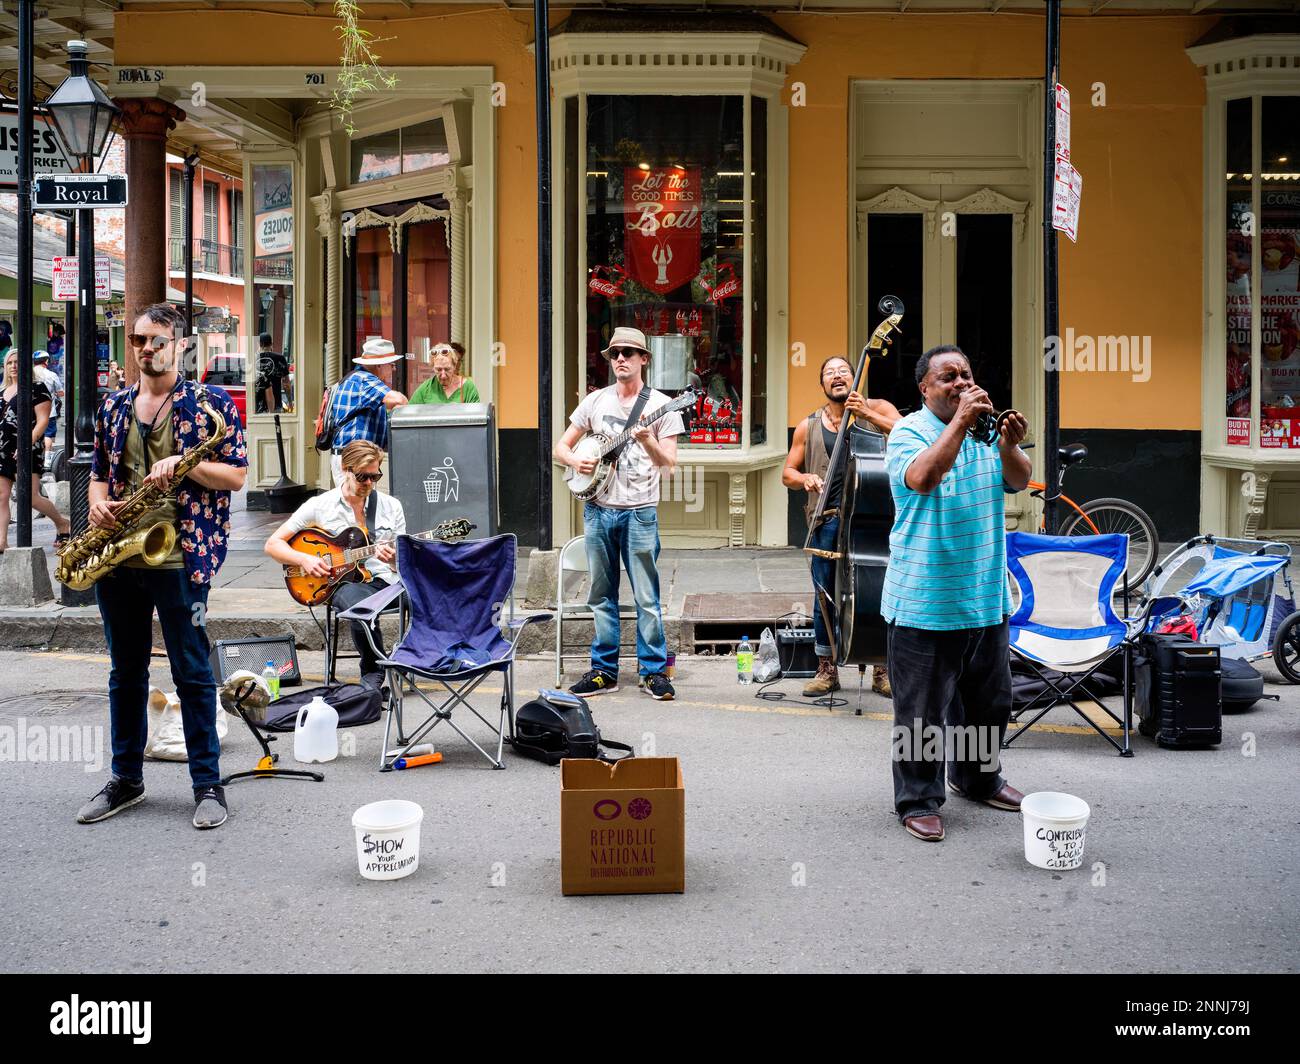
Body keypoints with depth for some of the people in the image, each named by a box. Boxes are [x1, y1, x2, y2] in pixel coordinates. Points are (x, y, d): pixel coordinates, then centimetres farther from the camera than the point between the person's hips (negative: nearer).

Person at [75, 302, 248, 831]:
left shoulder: (211, 403, -1)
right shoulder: (112, 406, 13)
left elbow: (236, 474, -4)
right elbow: (99, 471, 19)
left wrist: (182, 462, -19)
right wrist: (98, 501, -3)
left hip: (180, 559, -5)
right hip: (115, 556, 5)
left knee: (192, 673, 0)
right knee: (125, 672, 14)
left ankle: (208, 784, 9)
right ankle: (126, 779, 26)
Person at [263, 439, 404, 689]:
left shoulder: (391, 506, 12)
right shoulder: (320, 505, 5)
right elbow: (273, 544, 8)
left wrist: (395, 560, -12)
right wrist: (304, 559, -10)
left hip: (384, 578, 2)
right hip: (343, 581, -2)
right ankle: (373, 673, -17)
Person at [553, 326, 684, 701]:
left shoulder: (660, 405, -1)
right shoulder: (595, 401, 9)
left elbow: (669, 463, -5)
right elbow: (561, 446, 13)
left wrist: (647, 442, -23)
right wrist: (577, 462, -7)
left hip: (640, 511, -4)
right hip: (598, 508, 4)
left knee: (647, 597, -2)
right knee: (602, 594, 9)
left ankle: (653, 671, 7)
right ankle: (604, 670, 17)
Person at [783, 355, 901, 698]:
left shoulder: (877, 409, 5)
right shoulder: (808, 426, 12)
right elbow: (787, 473, 15)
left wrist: (868, 414, -21)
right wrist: (804, 478, -8)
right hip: (829, 518, 2)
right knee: (825, 594, 5)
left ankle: (882, 670, 12)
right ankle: (826, 669, 17)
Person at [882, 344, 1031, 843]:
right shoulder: (909, 431, -9)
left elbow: (1019, 481, -3)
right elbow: (923, 478, -28)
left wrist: (1009, 445, -23)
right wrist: (960, 421, -28)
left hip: (985, 596, 6)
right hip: (925, 600, -6)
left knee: (990, 699, 20)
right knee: (922, 709, 1)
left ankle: (977, 776, 39)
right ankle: (917, 799, 13)